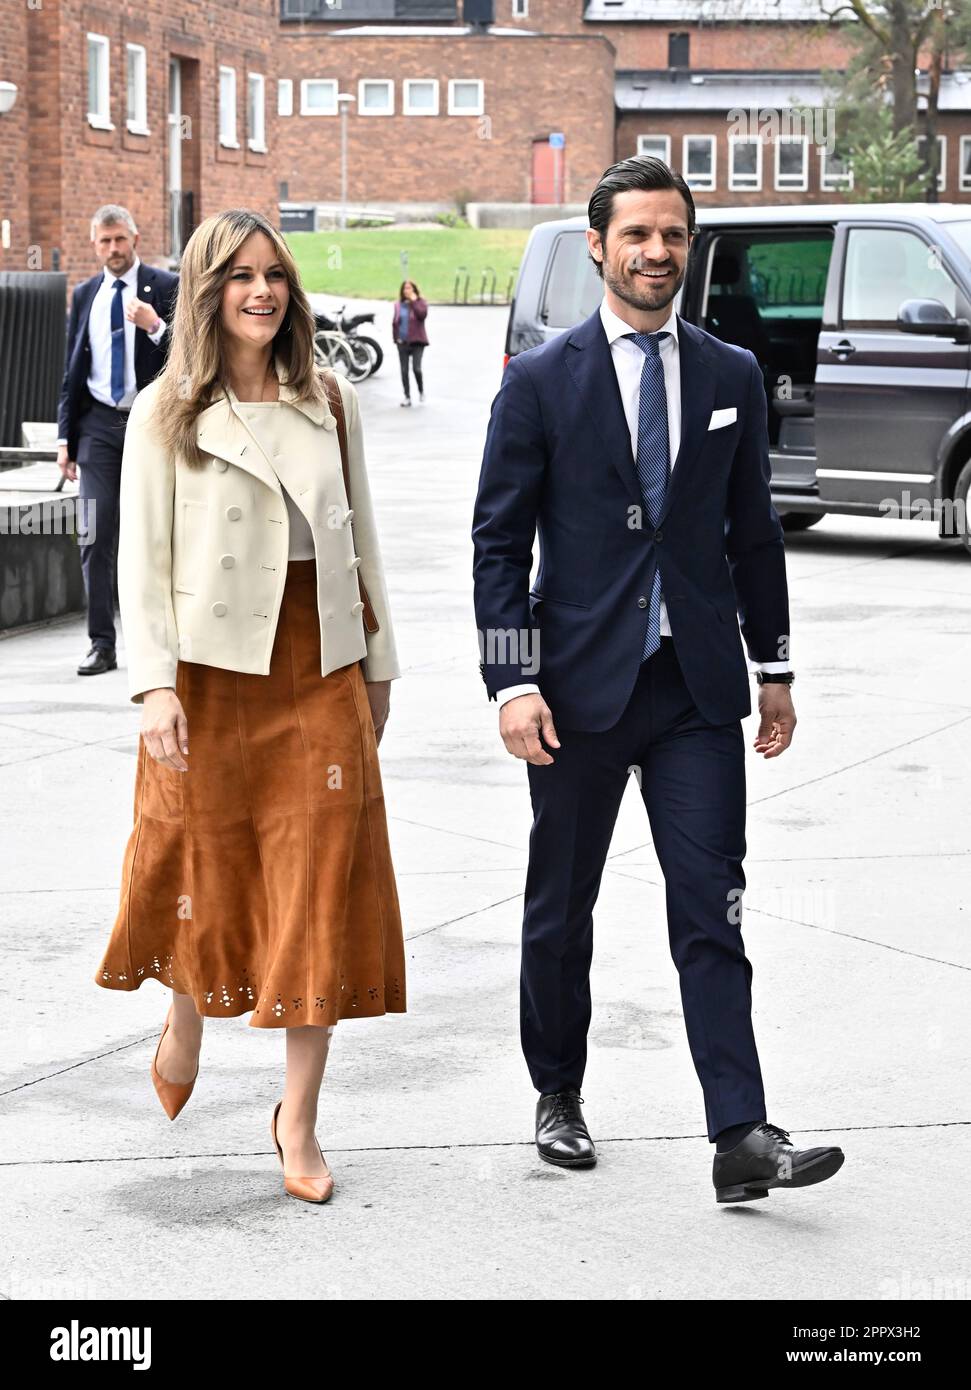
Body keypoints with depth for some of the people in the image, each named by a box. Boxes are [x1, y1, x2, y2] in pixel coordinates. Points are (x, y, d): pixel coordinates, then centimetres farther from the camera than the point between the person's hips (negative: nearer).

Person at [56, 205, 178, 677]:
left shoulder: (165, 288, 1)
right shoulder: (84, 295, 11)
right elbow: (71, 371, 14)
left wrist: (156, 327, -21)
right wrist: (65, 437, 9)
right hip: (99, 425, 2)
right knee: (97, 536, -5)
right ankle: (101, 644, -2)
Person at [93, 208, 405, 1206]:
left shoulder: (328, 402, 9)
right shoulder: (167, 413, 0)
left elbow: (360, 535, 14)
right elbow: (142, 559, -4)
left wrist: (379, 660, 13)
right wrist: (154, 685, -13)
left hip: (321, 671, 2)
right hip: (212, 668, -2)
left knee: (320, 889, -1)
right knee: (205, 863, 8)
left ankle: (298, 1124, 7)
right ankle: (186, 1017, 42)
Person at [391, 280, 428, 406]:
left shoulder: (420, 302, -1)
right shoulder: (398, 304, 10)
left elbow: (422, 315, -21)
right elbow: (394, 322, 15)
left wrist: (414, 301, -18)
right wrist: (396, 337, 7)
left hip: (417, 341, -4)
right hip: (402, 342, 4)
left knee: (416, 368, -14)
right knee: (404, 370, 5)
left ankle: (421, 391, 12)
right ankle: (407, 397, 12)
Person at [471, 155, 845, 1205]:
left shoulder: (731, 377, 8)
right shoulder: (540, 381, -2)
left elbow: (753, 532, 14)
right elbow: (498, 541, -4)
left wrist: (773, 668, 13)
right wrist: (513, 682, -12)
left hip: (698, 689, 2)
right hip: (581, 685, -1)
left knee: (712, 909, -5)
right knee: (561, 909, 11)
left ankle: (739, 1138, -9)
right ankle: (558, 1096, 30)